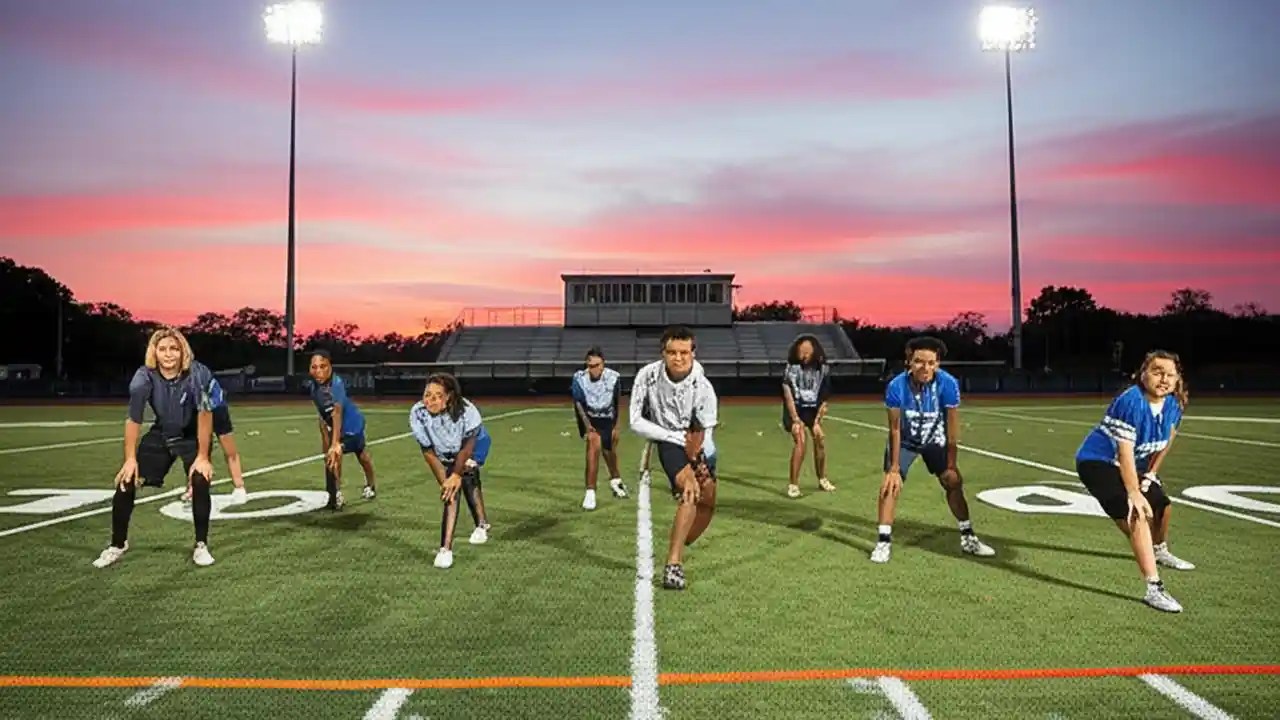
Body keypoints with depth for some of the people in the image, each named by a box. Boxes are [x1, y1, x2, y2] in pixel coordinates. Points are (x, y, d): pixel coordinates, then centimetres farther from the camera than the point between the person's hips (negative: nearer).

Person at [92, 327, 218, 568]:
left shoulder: (197, 374, -30)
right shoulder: (144, 377, -24)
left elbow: (205, 415, -26)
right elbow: (133, 419, -18)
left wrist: (203, 457, -24)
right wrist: (130, 459, -16)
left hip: (193, 436, -2)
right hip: (160, 435, 3)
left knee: (200, 481, -23)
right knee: (126, 481, -4)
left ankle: (201, 546, -5)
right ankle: (117, 545, 18)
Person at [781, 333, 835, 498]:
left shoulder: (823, 368, -7)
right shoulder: (792, 366, -16)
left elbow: (823, 399, -2)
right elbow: (788, 394, -17)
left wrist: (817, 421, -7)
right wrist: (795, 419, -20)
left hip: (812, 409, 4)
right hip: (794, 409, -4)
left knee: (820, 438, 1)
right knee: (800, 440, -21)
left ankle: (822, 479, 25)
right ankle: (793, 484, -16)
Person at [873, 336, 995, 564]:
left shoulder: (948, 384, -29)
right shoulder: (896, 386, -31)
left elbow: (952, 428, -19)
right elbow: (895, 429, -22)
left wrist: (951, 465, -17)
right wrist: (894, 469, -20)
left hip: (934, 440, 2)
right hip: (905, 441, -1)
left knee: (954, 482, 0)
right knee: (890, 485, -14)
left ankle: (968, 538, 18)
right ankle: (883, 542, -6)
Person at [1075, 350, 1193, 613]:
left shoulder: (1173, 404, -4)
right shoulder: (1131, 401, -29)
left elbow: (1165, 441, 13)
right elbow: (1125, 452, -28)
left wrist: (1150, 474, 12)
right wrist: (1134, 493, -27)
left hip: (1128, 466, 9)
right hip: (1097, 462, -9)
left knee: (1162, 505, 24)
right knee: (1138, 515, -24)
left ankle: (1159, 550, 57)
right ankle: (1154, 589, -27)